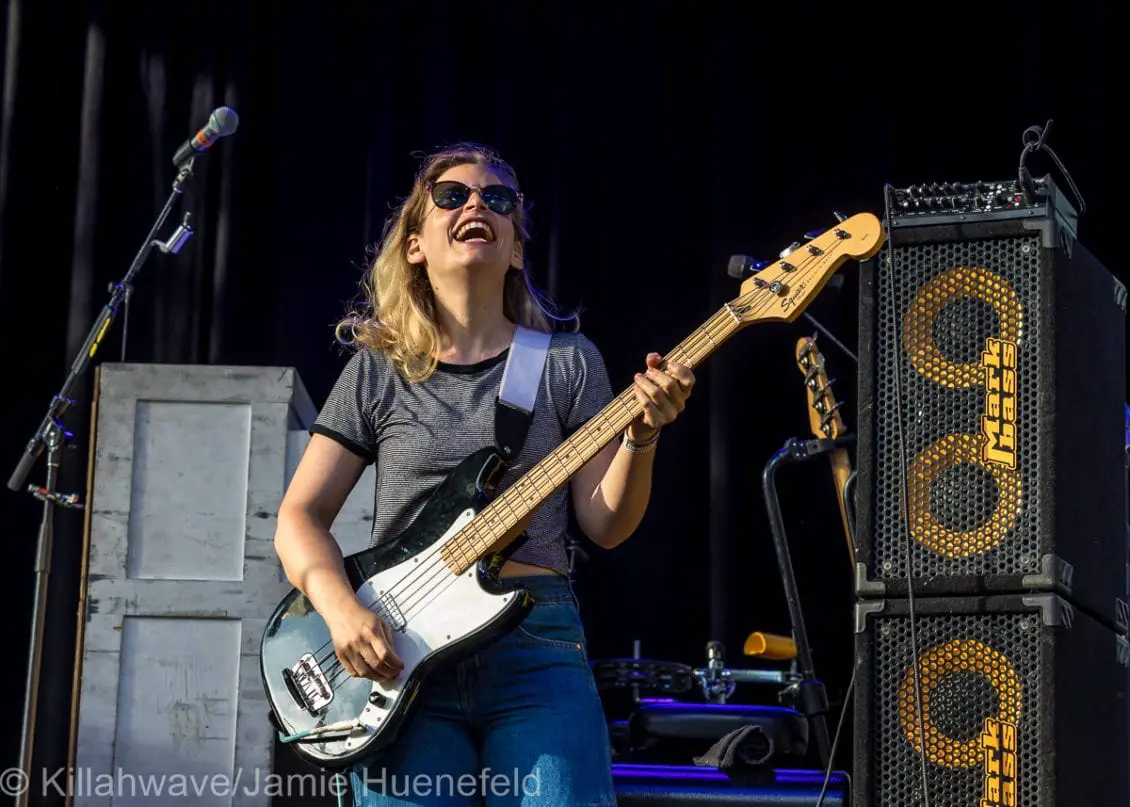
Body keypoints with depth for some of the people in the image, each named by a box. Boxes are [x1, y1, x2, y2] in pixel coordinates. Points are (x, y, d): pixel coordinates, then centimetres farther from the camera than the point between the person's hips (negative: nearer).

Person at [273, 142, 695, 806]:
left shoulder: (568, 360, 9)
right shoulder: (378, 370, 9)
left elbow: (605, 523, 5)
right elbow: (301, 516, 8)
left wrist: (641, 436, -13)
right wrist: (342, 611, -10)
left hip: (536, 641, 0)